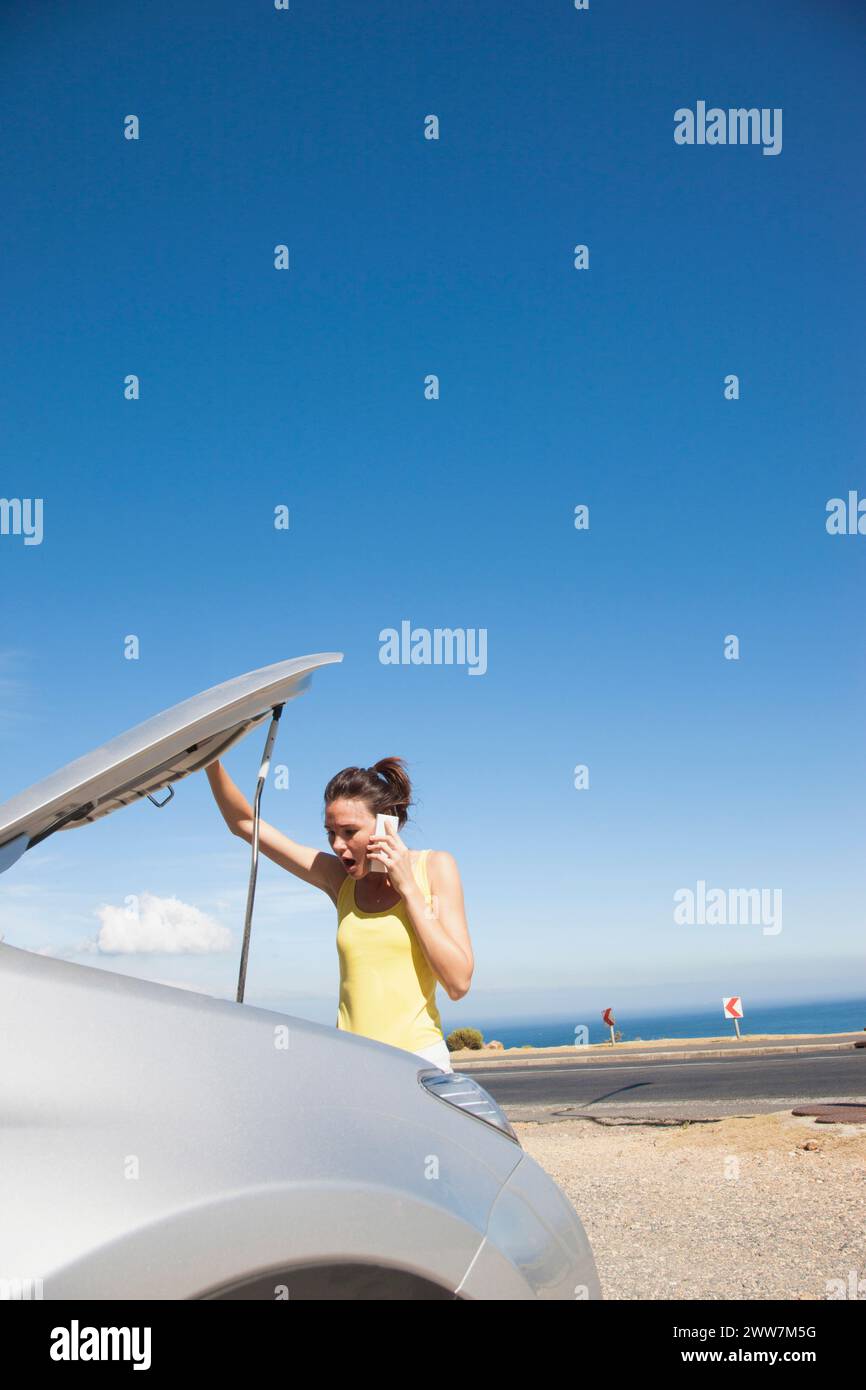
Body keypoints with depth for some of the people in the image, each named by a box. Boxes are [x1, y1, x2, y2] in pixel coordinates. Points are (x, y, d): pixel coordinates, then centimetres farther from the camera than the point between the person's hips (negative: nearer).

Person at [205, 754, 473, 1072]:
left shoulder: (433, 866, 0)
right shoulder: (339, 878, 7)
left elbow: (458, 983, -8)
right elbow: (245, 823, 9)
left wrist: (408, 888, -9)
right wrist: (210, 759, -3)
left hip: (418, 1057, -3)